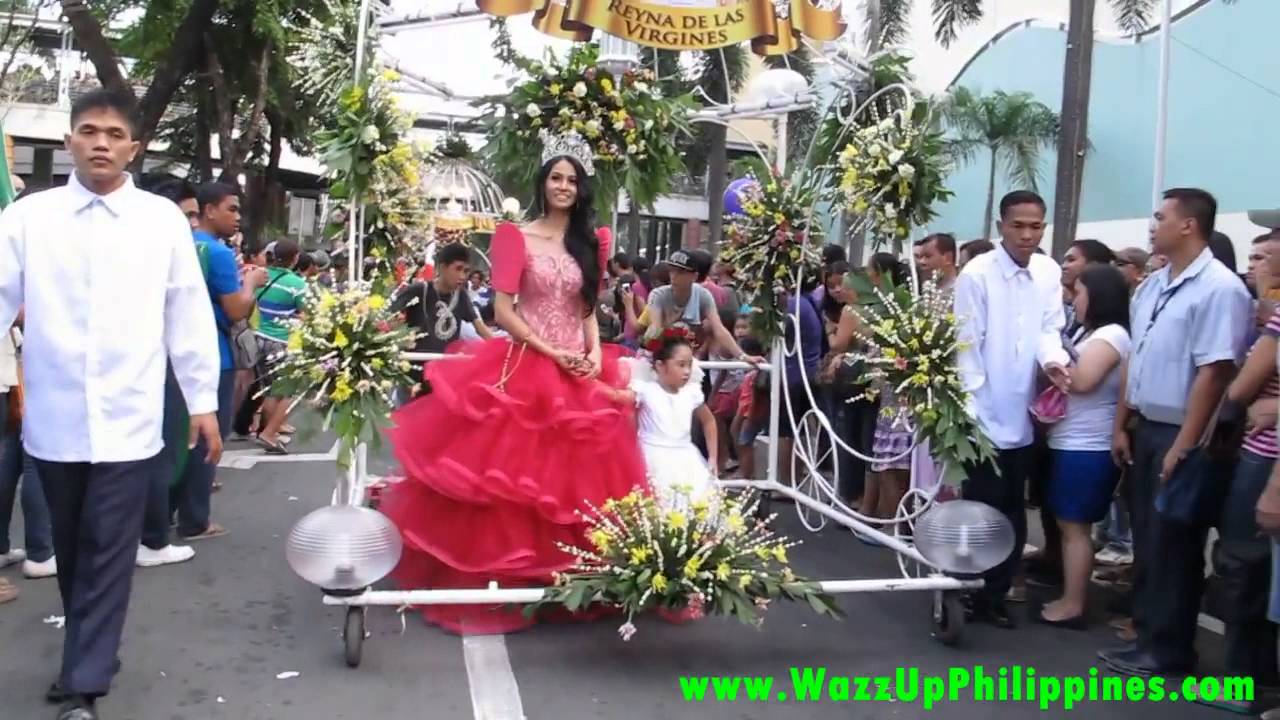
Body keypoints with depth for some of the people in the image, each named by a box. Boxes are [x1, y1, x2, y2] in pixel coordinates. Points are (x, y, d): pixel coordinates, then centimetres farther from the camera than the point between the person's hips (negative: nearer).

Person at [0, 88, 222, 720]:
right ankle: (89, 653, 35)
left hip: (128, 420, -2)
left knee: (109, 554, 0)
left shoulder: (163, 220, 0)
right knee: (71, 548, 15)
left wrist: (203, 402, 4)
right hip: (55, 419, 2)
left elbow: (189, 314, 3)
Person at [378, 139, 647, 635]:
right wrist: (551, 352, -13)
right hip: (523, 368, -4)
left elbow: (589, 309, 14)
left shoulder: (591, 243, 12)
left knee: (575, 478, 6)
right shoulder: (515, 236, -1)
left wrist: (595, 353, -4)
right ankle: (490, 579, 8)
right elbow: (502, 309, -7)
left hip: (580, 374, 4)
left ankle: (564, 580, 18)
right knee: (508, 474, -3)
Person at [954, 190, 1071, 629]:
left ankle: (995, 596, 26)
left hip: (1022, 417, 5)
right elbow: (968, 345, -11)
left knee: (1012, 514, 13)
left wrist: (1052, 360, -19)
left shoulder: (1049, 272, 6)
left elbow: (1049, 328, 4)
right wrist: (973, 407, -14)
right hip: (984, 416, -5)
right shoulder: (977, 273, -9)